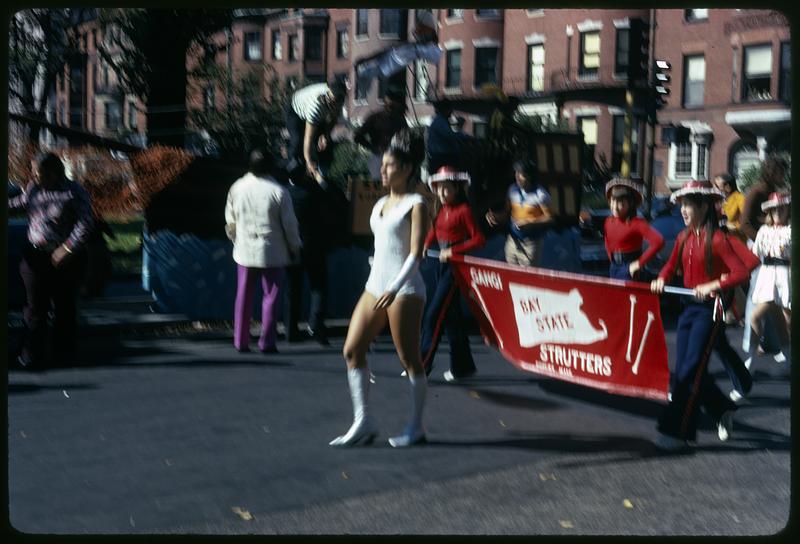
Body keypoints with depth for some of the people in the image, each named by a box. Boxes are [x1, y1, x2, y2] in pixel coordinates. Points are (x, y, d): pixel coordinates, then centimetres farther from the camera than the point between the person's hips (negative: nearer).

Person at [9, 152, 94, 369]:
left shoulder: (74, 193, -16)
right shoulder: (34, 187, 0)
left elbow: (85, 223, -20)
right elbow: (22, 202, 21)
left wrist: (68, 248, -27)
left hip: (65, 260, -4)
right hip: (35, 258, 4)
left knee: (65, 307, 12)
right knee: (35, 308, 5)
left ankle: (64, 351, 28)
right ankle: (33, 356, 14)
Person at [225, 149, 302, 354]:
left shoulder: (237, 188, -2)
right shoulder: (278, 191, -13)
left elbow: (230, 221, 7)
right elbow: (289, 224, -7)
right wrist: (295, 247, 8)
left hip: (244, 251, 3)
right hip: (271, 252, -3)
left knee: (244, 297, 12)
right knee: (270, 297, 6)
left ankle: (241, 342, 16)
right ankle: (266, 342, 4)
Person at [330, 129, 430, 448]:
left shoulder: (416, 205, -7)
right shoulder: (381, 203, 16)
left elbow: (415, 253, -15)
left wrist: (394, 288, -25)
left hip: (404, 289, -8)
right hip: (375, 286, 8)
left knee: (409, 359, -1)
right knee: (352, 350, 0)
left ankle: (416, 427, 11)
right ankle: (363, 422, 4)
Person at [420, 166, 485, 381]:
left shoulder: (464, 210, -11)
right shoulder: (443, 210, 11)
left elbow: (479, 239, -14)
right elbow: (435, 230, 22)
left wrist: (453, 250, -20)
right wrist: (425, 246, 3)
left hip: (456, 265, -9)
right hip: (443, 265, 9)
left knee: (433, 315, -9)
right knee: (451, 317, 13)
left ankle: (421, 365, -5)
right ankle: (462, 366, 22)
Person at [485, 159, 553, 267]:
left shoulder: (540, 194, -18)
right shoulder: (513, 189, -2)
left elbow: (549, 218, -13)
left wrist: (530, 223, -27)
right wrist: (494, 216, -12)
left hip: (530, 242, -5)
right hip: (513, 239, 5)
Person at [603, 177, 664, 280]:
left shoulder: (637, 223, -17)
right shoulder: (609, 221, 3)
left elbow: (658, 241, -28)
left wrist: (640, 263, -23)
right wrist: (611, 259, 10)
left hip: (629, 268, -7)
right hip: (613, 266, 7)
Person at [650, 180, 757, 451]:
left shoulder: (717, 239, -13)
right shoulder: (684, 238, 7)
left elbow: (741, 273, -19)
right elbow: (672, 265, 21)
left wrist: (713, 285, -27)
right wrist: (661, 280, 2)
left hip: (709, 309, -7)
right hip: (688, 307, 7)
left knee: (690, 370, -7)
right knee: (683, 369, 9)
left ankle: (676, 431, -1)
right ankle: (723, 409, 30)